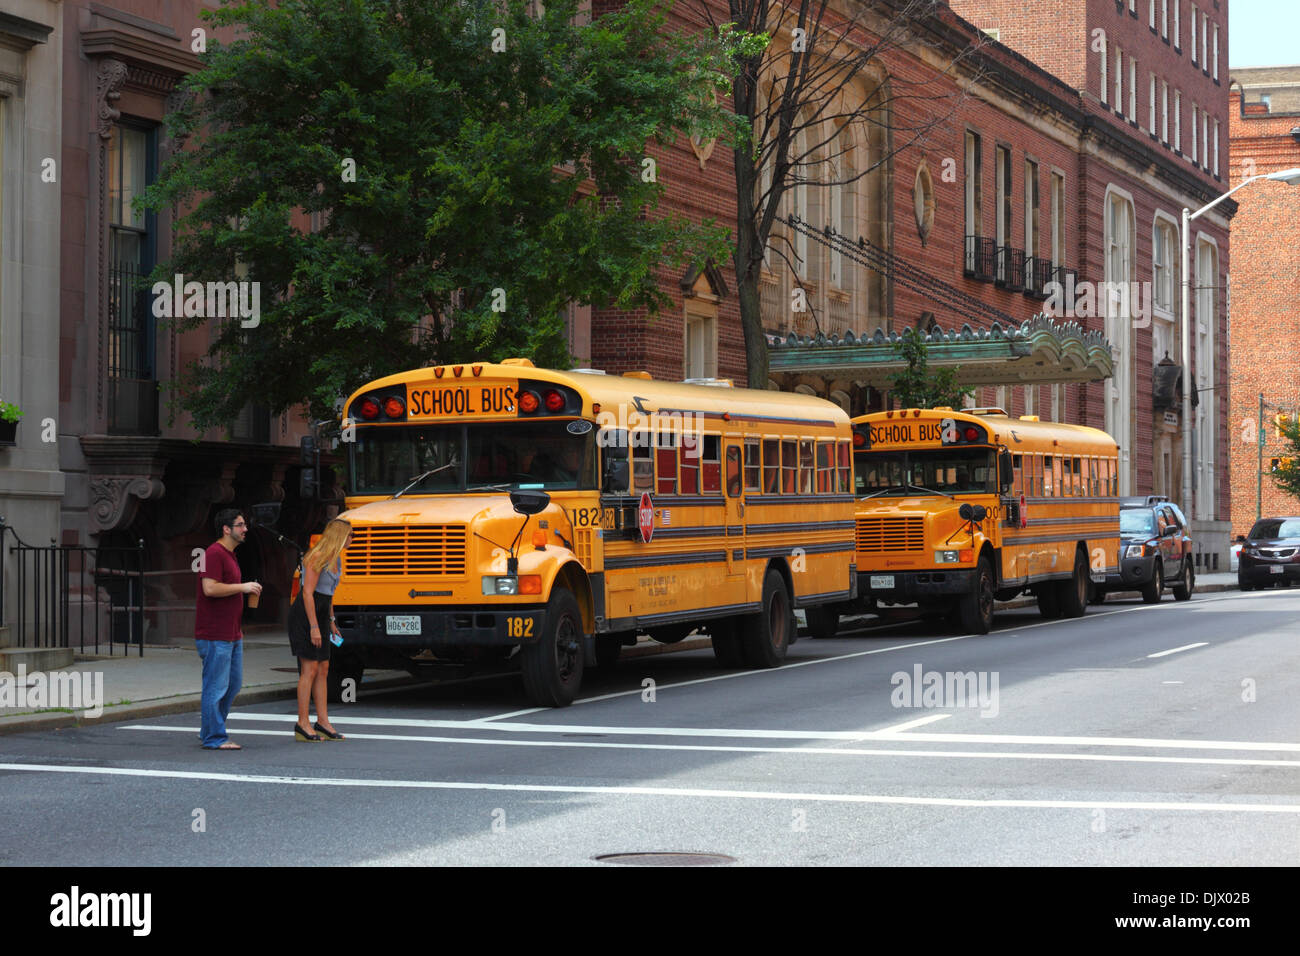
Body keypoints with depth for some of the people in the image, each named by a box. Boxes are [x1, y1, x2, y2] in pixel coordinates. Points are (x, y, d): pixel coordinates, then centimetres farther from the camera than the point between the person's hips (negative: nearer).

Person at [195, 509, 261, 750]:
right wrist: (242, 587, -16)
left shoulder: (229, 554, 19)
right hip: (215, 635, -10)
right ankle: (213, 738, 0)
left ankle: (209, 732, 23)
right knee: (216, 686, -5)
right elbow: (210, 588, -24)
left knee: (233, 684, 14)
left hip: (232, 634, 10)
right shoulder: (214, 554, -14)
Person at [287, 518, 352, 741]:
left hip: (319, 616, 9)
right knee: (309, 669, -9)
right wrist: (314, 627, -22)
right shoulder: (317, 557, -16)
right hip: (304, 615, -9)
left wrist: (331, 622, 21)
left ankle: (323, 722, 11)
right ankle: (302, 725, -5)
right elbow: (307, 592, -20)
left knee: (322, 670, 8)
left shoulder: (335, 558, 12)